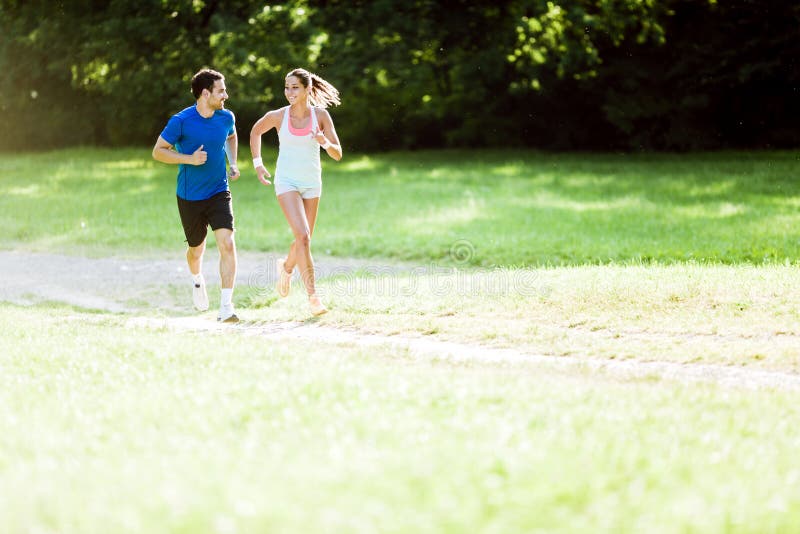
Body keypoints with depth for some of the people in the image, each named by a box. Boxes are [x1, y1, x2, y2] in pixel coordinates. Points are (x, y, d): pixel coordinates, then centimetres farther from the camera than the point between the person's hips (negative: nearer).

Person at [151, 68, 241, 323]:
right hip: (190, 197, -2)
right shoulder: (181, 121, -14)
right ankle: (197, 280, 51)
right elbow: (158, 151, -8)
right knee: (197, 249, 14)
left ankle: (226, 307, -17)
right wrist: (190, 159, -21)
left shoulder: (226, 117, 0)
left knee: (227, 244, -17)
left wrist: (233, 163, 9)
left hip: (219, 192, 2)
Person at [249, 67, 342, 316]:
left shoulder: (320, 115, -4)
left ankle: (287, 266, 46)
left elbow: (337, 154, -3)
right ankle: (313, 295, -18)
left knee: (304, 238, 12)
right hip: (287, 182, -3)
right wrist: (257, 163, 10)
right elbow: (256, 131, 15)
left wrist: (325, 143, -24)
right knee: (303, 236, -19)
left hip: (312, 183, 3)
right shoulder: (278, 116, -6)